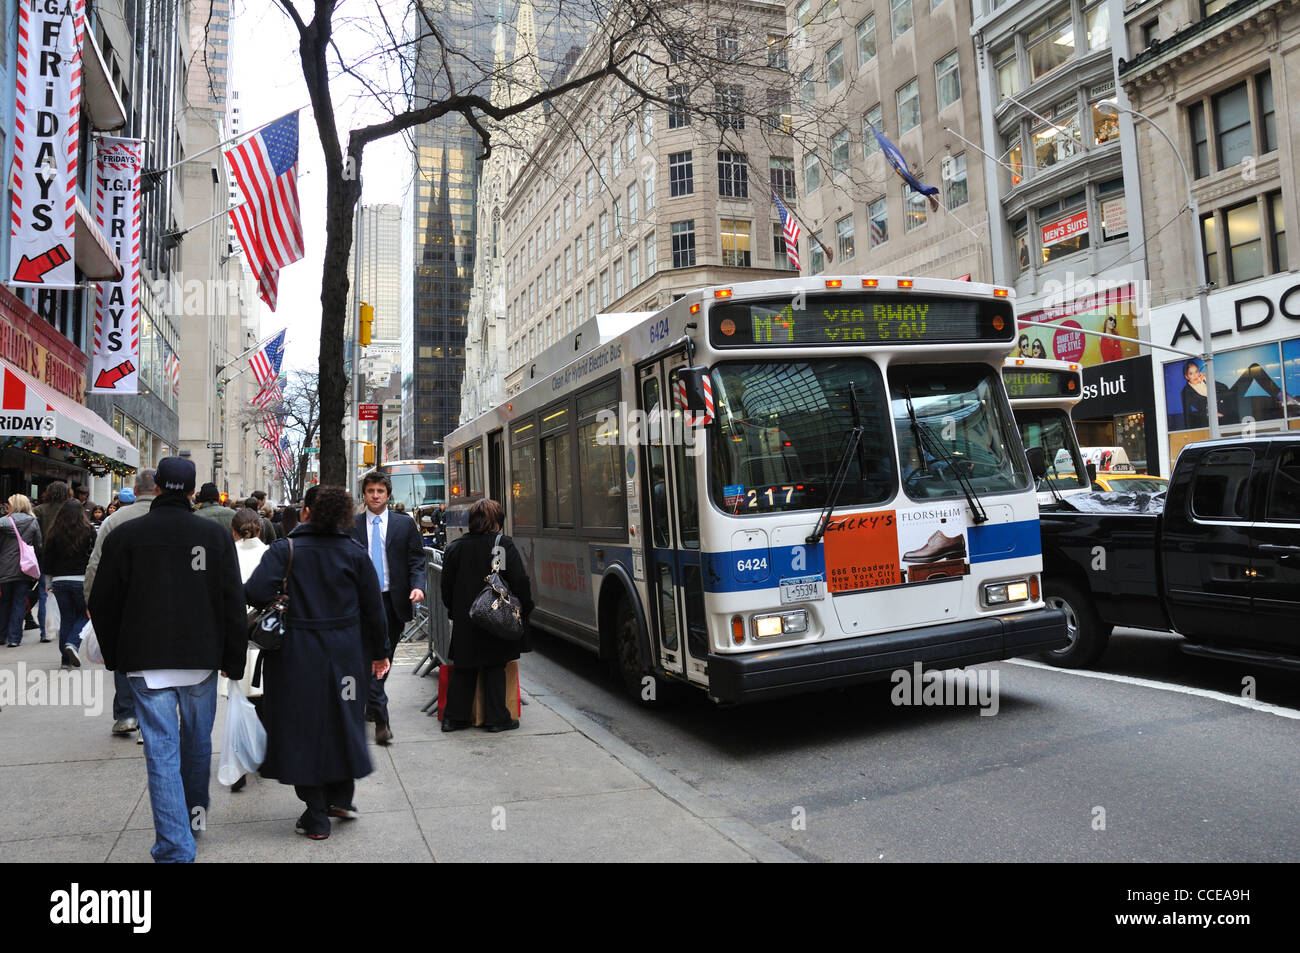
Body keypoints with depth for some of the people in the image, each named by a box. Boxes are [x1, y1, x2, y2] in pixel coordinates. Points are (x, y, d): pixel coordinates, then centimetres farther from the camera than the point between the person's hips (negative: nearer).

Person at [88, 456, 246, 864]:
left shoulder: (125, 536, -4)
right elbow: (234, 604, -2)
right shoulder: (216, 534, -3)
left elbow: (102, 604, 3)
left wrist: (114, 656, 16)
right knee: (198, 741, 21)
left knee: (162, 754, 2)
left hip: (148, 663, -1)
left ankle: (175, 848, 2)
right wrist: (234, 661, 6)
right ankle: (196, 811, 38)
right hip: (202, 659, 1)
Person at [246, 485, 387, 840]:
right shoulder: (354, 553, 0)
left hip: (298, 655, -2)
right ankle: (341, 797, 27)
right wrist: (378, 652, 13)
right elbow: (374, 608, 2)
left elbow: (255, 593, -22)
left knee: (303, 725, 8)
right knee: (341, 719, 19)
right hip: (344, 654, 3)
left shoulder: (285, 549, -8)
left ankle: (317, 817, 15)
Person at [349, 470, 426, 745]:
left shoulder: (405, 524, 6)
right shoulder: (351, 525, 6)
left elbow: (416, 560, 4)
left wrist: (418, 586, -13)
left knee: (385, 658, 14)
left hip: (394, 600, 2)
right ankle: (381, 718, -9)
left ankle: (372, 706, 34)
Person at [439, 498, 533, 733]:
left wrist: (454, 611, 18)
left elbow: (446, 587, 7)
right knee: (495, 669, 7)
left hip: (464, 621, 3)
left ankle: (454, 717, 17)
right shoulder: (504, 545, -10)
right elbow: (520, 582, -10)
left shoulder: (455, 548, 1)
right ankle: (496, 718, 10)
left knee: (463, 669, 13)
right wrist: (524, 610, 2)